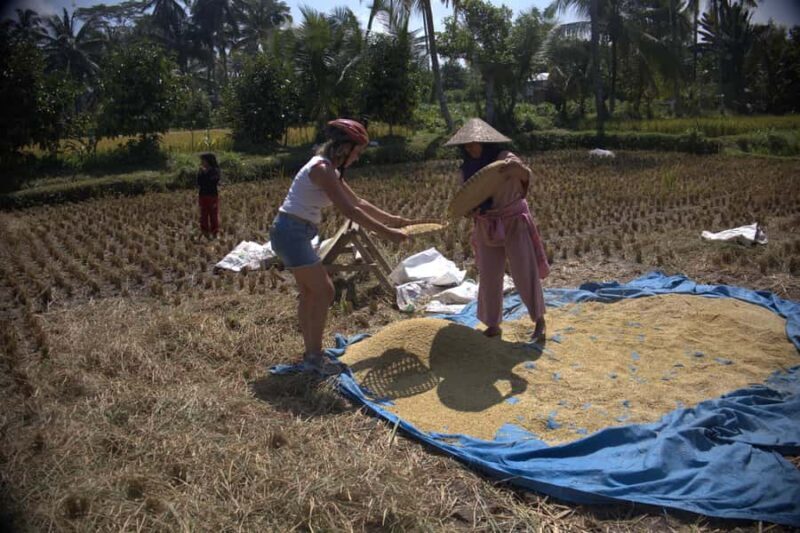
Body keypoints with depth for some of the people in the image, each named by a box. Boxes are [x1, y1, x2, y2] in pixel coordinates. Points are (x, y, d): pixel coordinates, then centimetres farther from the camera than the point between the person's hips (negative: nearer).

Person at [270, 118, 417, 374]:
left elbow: (357, 202, 19)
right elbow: (349, 211, -21)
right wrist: (385, 232, -18)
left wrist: (391, 219, 18)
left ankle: (311, 352, 26)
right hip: (292, 233, -10)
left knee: (310, 293, 15)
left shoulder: (330, 170, 13)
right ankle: (315, 355, 6)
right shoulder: (322, 169, -17)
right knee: (324, 290, -5)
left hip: (292, 234, 10)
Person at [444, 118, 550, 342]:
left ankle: (539, 321, 12)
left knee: (525, 273, -2)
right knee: (488, 277, 6)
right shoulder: (468, 168, 3)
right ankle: (493, 324, 18)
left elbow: (526, 176, -27)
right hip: (487, 228, 5)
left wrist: (518, 168, -50)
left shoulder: (504, 158, -12)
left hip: (514, 223, -5)